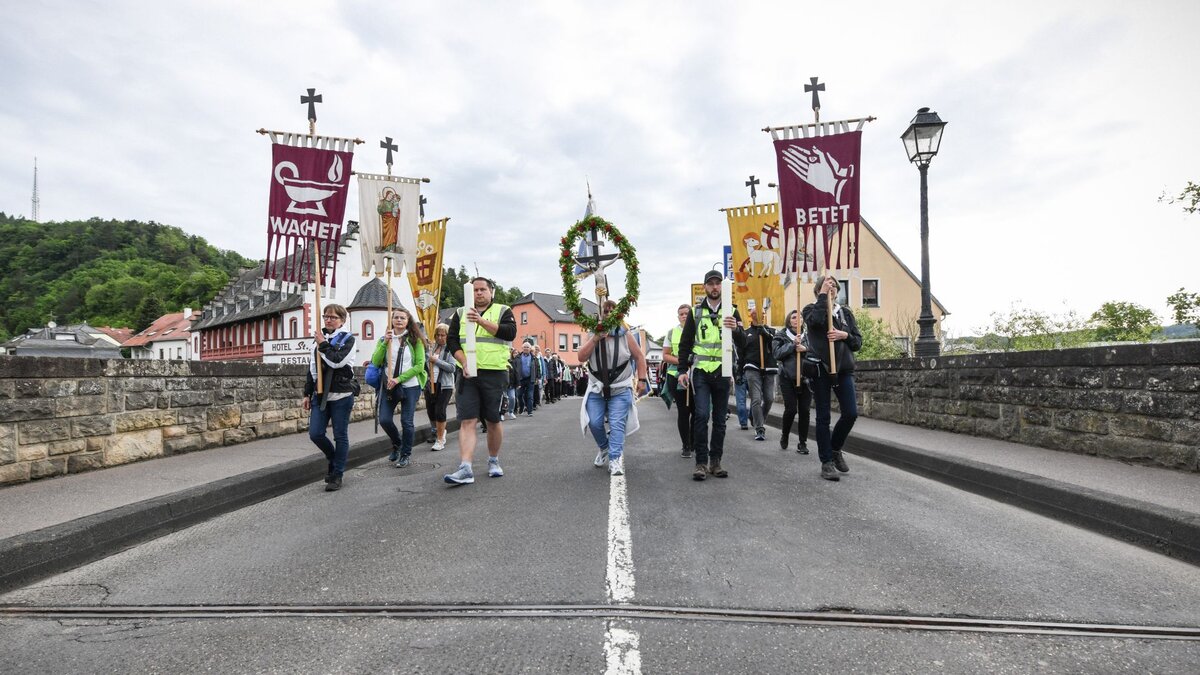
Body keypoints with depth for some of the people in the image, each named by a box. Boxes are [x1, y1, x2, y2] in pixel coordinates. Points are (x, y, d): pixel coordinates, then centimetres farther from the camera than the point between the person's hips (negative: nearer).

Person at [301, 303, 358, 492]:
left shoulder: (348, 339, -3)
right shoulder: (320, 338, 14)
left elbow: (337, 361, -20)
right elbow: (312, 369, 16)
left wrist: (323, 344, -9)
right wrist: (307, 394, 13)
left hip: (341, 395, -5)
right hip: (320, 395, 5)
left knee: (340, 436, 2)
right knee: (315, 434, 0)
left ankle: (337, 475, 13)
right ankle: (334, 458, 28)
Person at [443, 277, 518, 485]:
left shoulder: (503, 311, 7)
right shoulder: (461, 314, 14)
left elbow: (510, 333, -12)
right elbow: (452, 341, 6)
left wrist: (482, 321, -19)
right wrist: (464, 362, -11)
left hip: (495, 374, -1)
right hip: (468, 374, 1)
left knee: (493, 420, 8)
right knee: (467, 421, -7)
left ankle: (494, 461, 27)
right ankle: (465, 469, -12)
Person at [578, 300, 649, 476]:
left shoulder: (625, 336, 0)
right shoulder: (593, 335, 6)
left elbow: (639, 357, 4)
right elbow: (581, 357, -6)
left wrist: (642, 380, -5)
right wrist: (596, 338, -15)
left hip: (620, 390, -3)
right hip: (597, 389, 3)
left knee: (617, 424, -12)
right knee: (594, 423, 1)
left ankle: (615, 460, -11)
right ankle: (604, 448, 28)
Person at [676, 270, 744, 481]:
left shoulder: (731, 311, 7)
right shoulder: (695, 312, 6)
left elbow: (741, 341, -1)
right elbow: (685, 343, 7)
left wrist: (735, 329, -24)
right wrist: (683, 370, 0)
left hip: (723, 372, 1)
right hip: (700, 371, -1)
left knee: (720, 418, 6)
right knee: (701, 415, -9)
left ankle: (716, 461, 15)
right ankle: (701, 462, -2)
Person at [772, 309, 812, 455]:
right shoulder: (781, 336, 4)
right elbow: (776, 353, -9)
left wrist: (806, 349, -16)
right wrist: (793, 344, -16)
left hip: (806, 378, 2)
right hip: (788, 378, -2)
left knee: (804, 410, 1)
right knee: (791, 409, -7)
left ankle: (802, 442, 12)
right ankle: (784, 436, 19)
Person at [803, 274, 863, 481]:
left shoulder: (846, 313, 14)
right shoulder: (811, 309, 4)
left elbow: (858, 342, 10)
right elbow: (816, 320, -21)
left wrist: (845, 335, -10)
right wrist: (823, 295, -13)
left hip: (844, 369, 3)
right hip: (820, 369, -3)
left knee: (850, 413, -3)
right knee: (824, 417, 0)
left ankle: (835, 449, 22)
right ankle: (827, 462, 8)